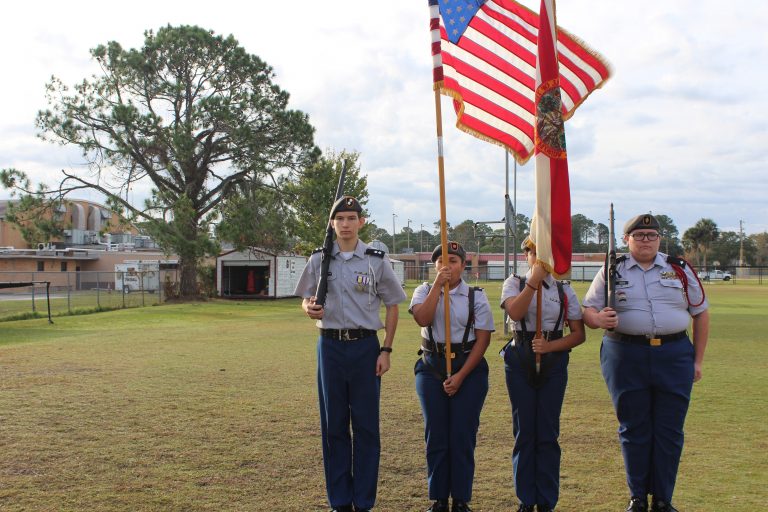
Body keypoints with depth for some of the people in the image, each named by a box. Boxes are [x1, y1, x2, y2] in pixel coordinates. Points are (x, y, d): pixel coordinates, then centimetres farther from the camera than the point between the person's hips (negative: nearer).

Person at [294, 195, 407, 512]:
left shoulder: (377, 260, 0)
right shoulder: (319, 260, 6)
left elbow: (392, 305, 4)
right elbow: (306, 300, 13)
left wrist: (386, 350, -3)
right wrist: (309, 309, -13)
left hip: (364, 346, -2)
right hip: (329, 345, 2)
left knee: (366, 425, 2)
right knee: (333, 425, 8)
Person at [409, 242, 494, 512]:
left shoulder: (476, 296, 0)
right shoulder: (425, 291, 5)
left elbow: (483, 339, -4)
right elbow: (423, 319, -16)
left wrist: (461, 376, -11)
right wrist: (438, 283, -18)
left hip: (469, 368, -1)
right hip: (432, 368, 1)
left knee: (463, 436, 0)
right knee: (435, 436, 4)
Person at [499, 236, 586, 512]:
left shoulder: (564, 289, 7)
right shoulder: (515, 283, 4)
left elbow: (579, 333, 4)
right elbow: (515, 313, -17)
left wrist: (550, 346, -12)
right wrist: (533, 281, -25)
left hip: (554, 362, 1)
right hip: (520, 360, -1)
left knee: (548, 433, 3)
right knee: (524, 431, 5)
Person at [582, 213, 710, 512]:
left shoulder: (680, 270, 9)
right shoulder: (612, 271, 5)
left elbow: (701, 314, 13)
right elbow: (589, 311, 4)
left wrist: (698, 360, 9)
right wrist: (599, 319, -20)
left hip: (674, 356, 1)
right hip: (625, 356, -1)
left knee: (669, 430, 4)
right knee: (633, 429, 6)